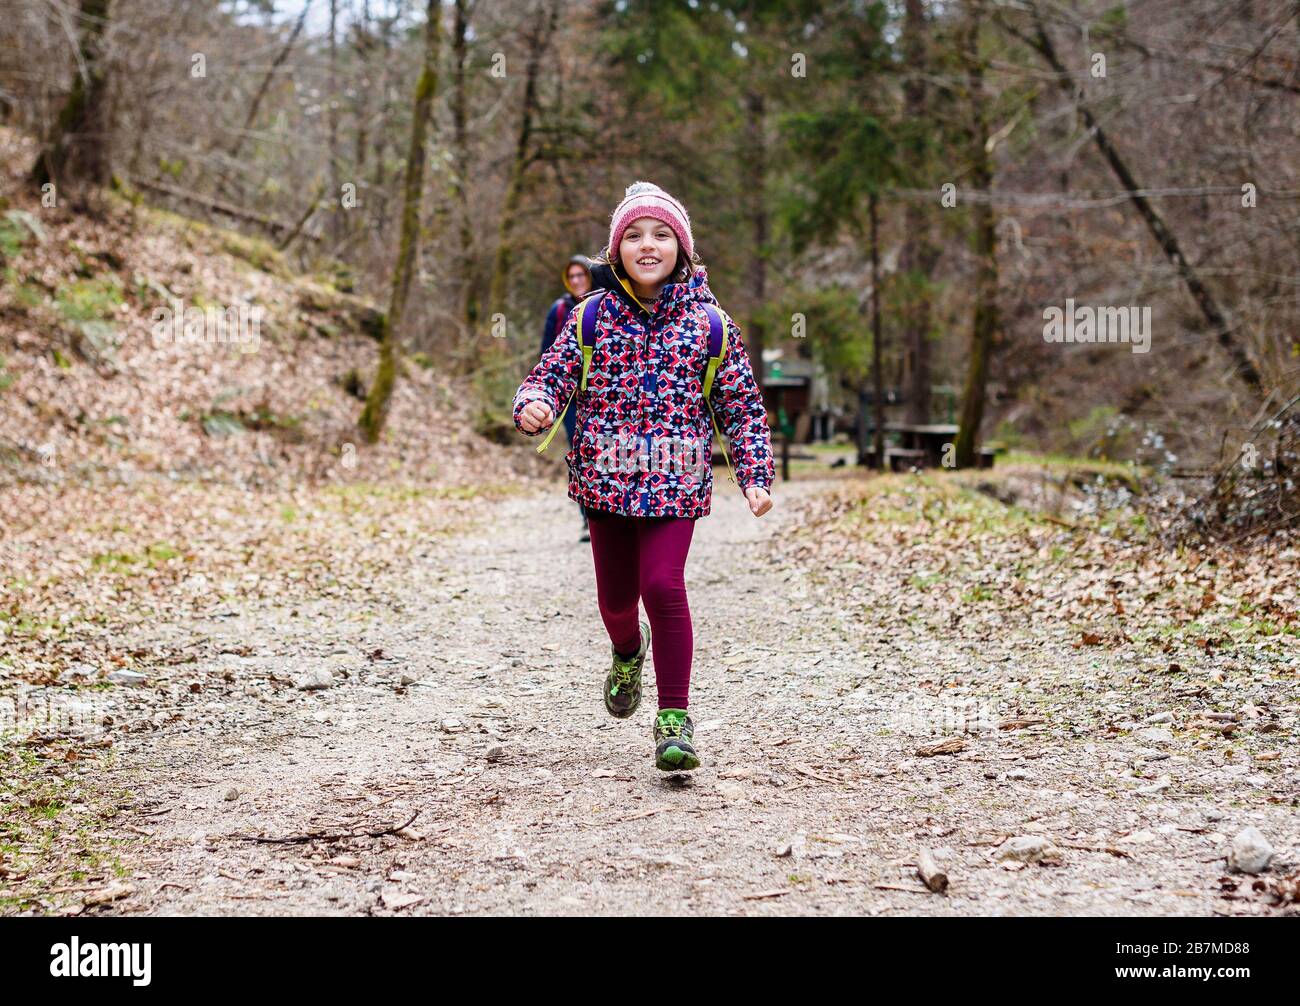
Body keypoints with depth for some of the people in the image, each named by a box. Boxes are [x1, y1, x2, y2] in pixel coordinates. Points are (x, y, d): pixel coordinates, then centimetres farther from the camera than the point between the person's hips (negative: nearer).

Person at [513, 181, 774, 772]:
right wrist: (534, 405, -24)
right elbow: (551, 375, 0)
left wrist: (756, 475, -6)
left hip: (676, 481, -2)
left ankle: (674, 717, -6)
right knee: (616, 597, 14)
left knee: (662, 584, -19)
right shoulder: (593, 315, 0)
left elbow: (743, 404, 2)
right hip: (606, 478, 2)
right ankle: (628, 654, 51)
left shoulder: (707, 322, -2)